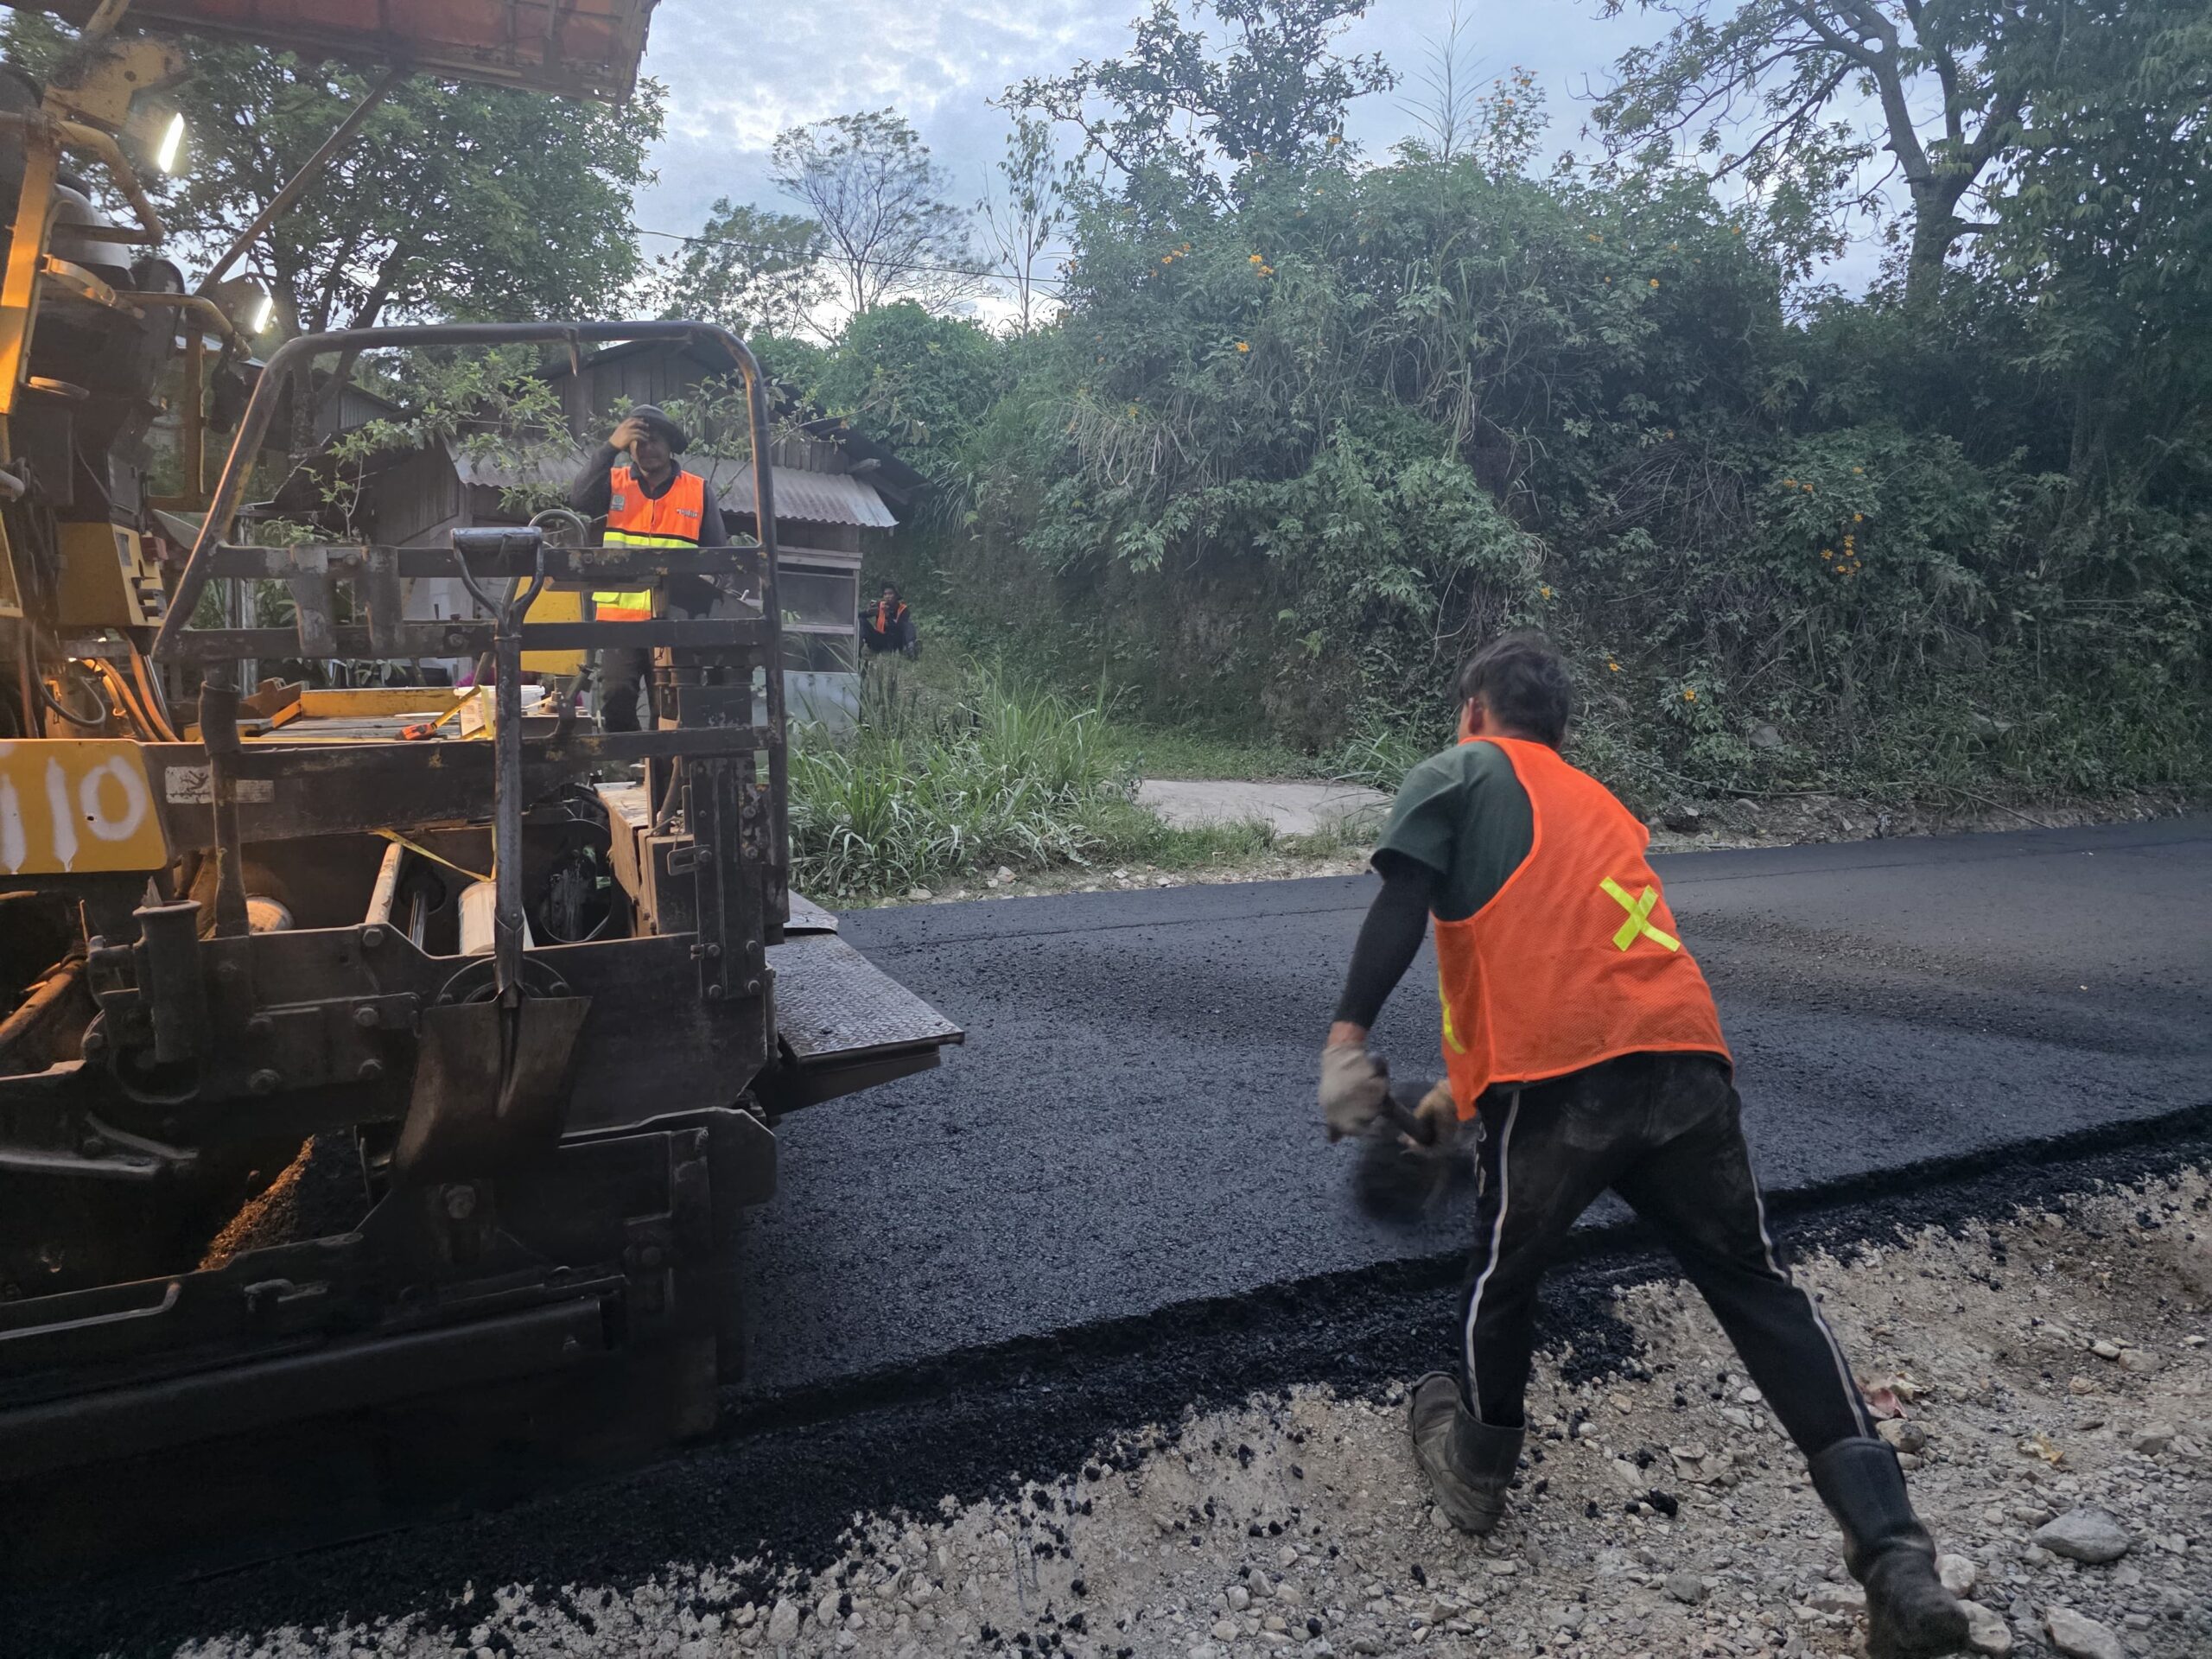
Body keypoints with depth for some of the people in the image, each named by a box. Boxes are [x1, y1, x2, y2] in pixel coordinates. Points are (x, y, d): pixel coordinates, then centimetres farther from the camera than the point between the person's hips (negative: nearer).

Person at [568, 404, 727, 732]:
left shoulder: (699, 491, 6)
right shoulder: (614, 483, 7)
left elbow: (718, 554, 7)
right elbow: (579, 499, -13)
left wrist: (703, 601, -4)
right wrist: (610, 448, -18)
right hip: (619, 617, 0)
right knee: (616, 699, -5)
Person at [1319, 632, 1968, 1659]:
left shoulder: (1459, 772, 12)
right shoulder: (1599, 805, 31)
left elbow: (1403, 902, -7)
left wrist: (1348, 1037, -13)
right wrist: (1469, 1089, 46)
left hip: (1556, 1073, -5)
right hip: (1685, 1056, 5)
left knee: (1504, 1270, 18)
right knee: (1755, 1286, 15)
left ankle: (1477, 1472, 39)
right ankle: (1894, 1555, 9)